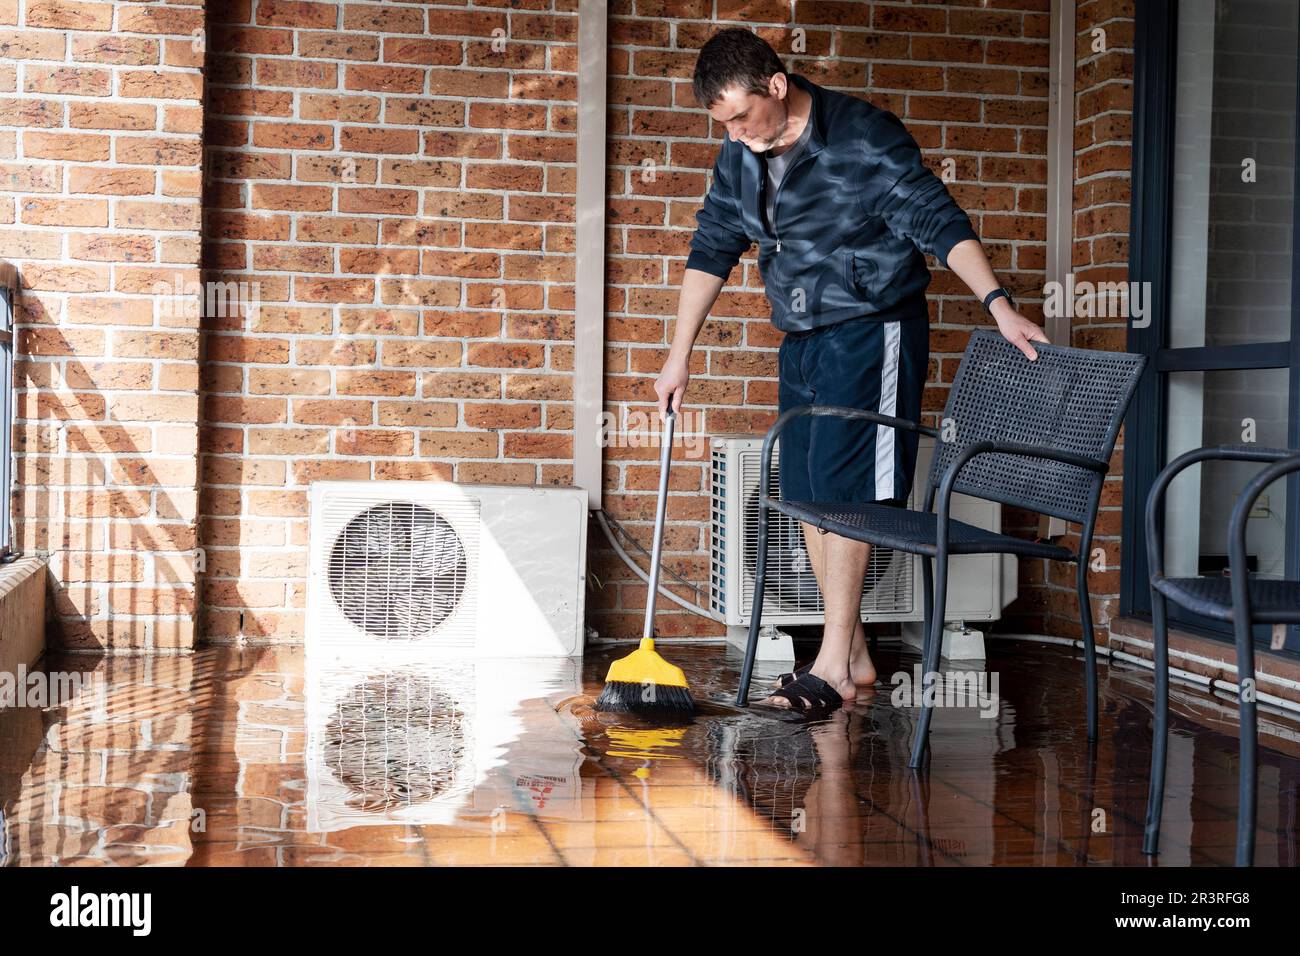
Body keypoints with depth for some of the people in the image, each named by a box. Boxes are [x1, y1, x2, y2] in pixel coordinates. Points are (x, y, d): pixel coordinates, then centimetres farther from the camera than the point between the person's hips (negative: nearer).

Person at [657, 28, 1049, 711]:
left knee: (841, 488, -13)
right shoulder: (741, 155, 6)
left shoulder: (864, 136, -14)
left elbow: (940, 223, -16)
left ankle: (832, 665, -8)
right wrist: (679, 357, 11)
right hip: (801, 343, 8)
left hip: (872, 334, -7)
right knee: (806, 495, 5)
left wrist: (998, 305, -26)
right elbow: (710, 251, 13)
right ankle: (855, 658, 13)